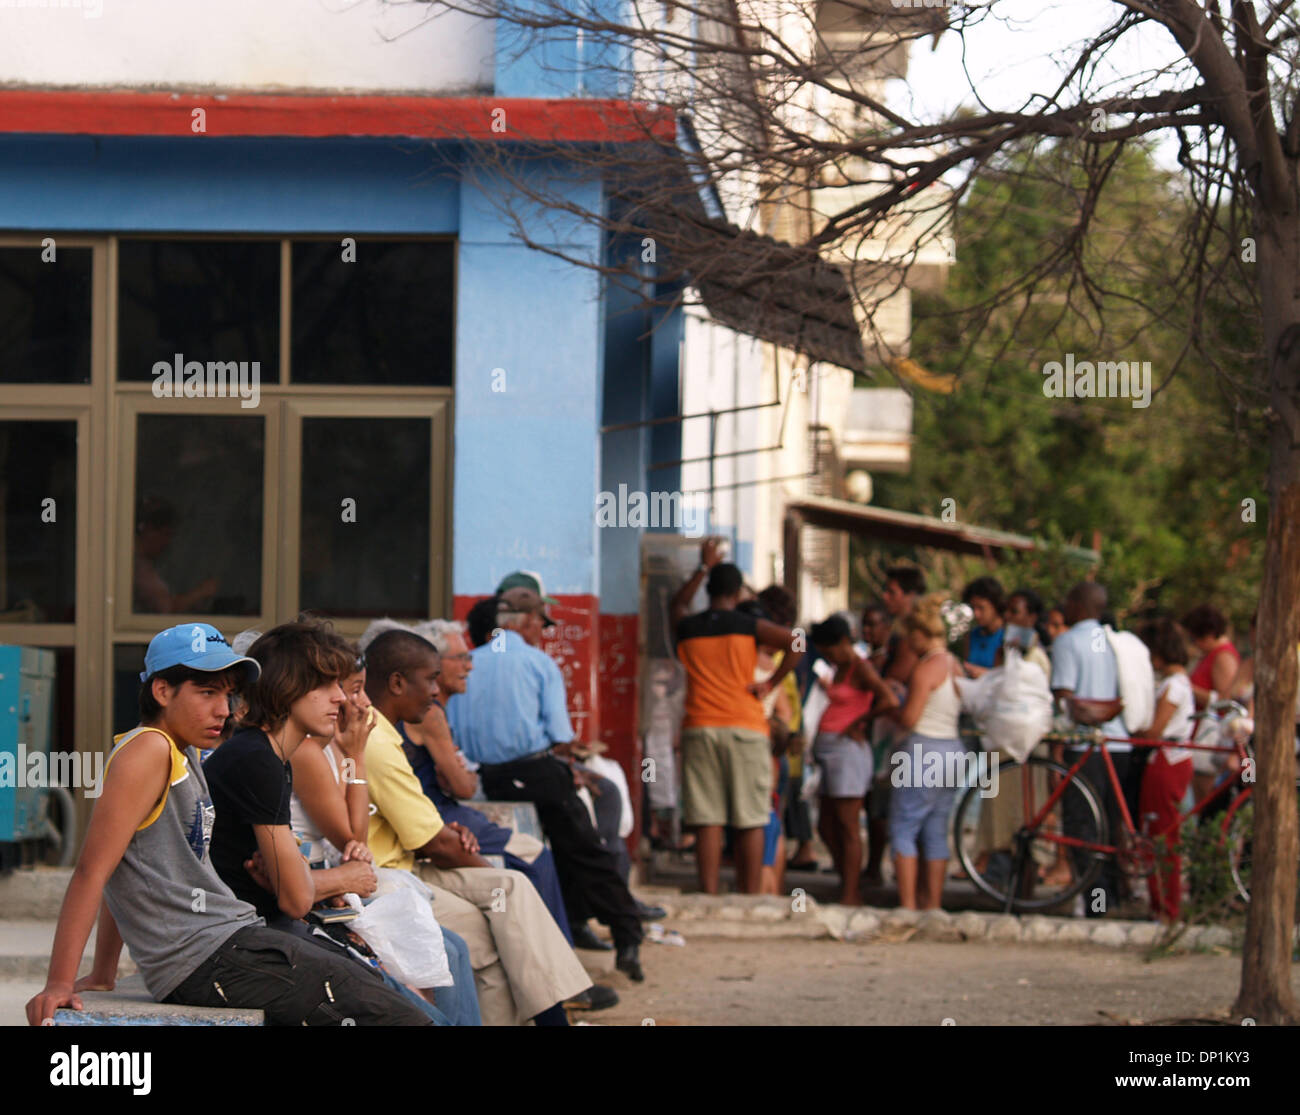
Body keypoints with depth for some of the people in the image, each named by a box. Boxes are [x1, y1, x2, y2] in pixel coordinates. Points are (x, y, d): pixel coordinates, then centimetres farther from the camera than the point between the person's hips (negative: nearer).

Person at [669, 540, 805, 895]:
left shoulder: (686, 628, 7)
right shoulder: (749, 626, -1)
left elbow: (679, 604, 31)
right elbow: (796, 644, -13)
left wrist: (704, 568, 38)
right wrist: (770, 683, -5)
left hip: (699, 729, 2)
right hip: (746, 731, -2)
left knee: (707, 822, 1)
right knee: (751, 823, 1)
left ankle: (709, 897, -3)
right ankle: (749, 901, 0)